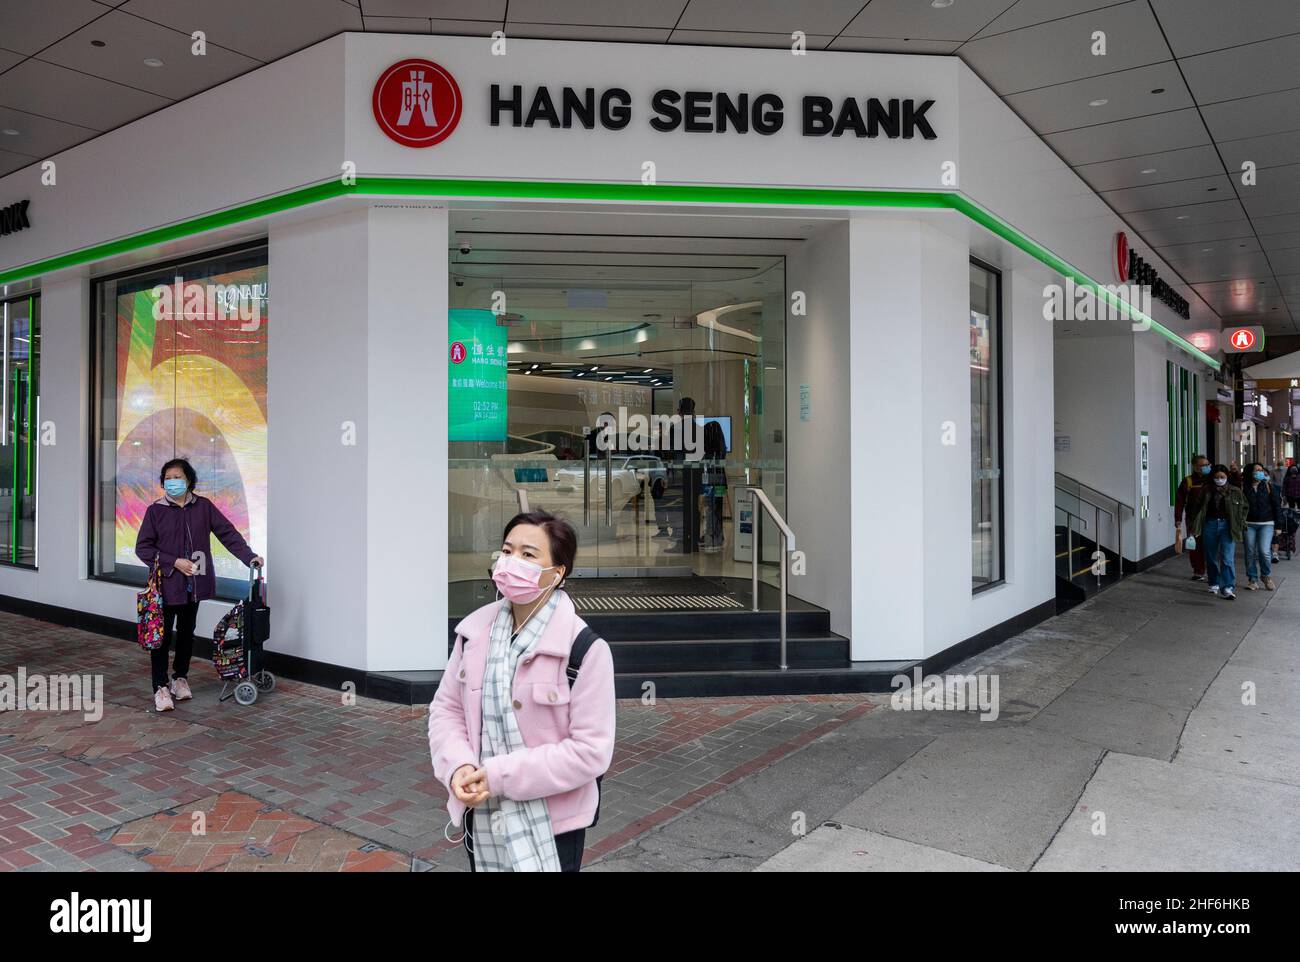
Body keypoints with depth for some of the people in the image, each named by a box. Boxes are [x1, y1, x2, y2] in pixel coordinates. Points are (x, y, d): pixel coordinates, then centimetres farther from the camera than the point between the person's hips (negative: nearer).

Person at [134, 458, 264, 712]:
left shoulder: (203, 507, 0)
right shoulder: (155, 510, -5)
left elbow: (227, 533, -1)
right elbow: (142, 547, -4)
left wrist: (250, 556, -11)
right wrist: (174, 562, -14)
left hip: (194, 583, 3)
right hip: (166, 584, -3)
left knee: (186, 633, 15)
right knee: (163, 636, -1)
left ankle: (180, 678, 31)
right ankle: (161, 688, 8)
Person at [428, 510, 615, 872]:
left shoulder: (585, 647, -18)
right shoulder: (475, 629, -2)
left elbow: (591, 750, -19)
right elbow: (446, 708, 6)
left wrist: (501, 776, -20)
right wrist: (458, 767, -13)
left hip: (551, 826, -5)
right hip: (481, 817, 5)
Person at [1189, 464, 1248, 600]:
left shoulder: (1235, 491, 2)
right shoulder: (1206, 491, 4)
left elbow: (1244, 507, 10)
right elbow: (1198, 508, 6)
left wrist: (1240, 523, 1)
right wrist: (1195, 526, -1)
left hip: (1227, 526, -2)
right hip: (1210, 525, 2)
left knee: (1227, 558, -10)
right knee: (1211, 558, 11)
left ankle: (1227, 588, -10)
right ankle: (1214, 584, 26)